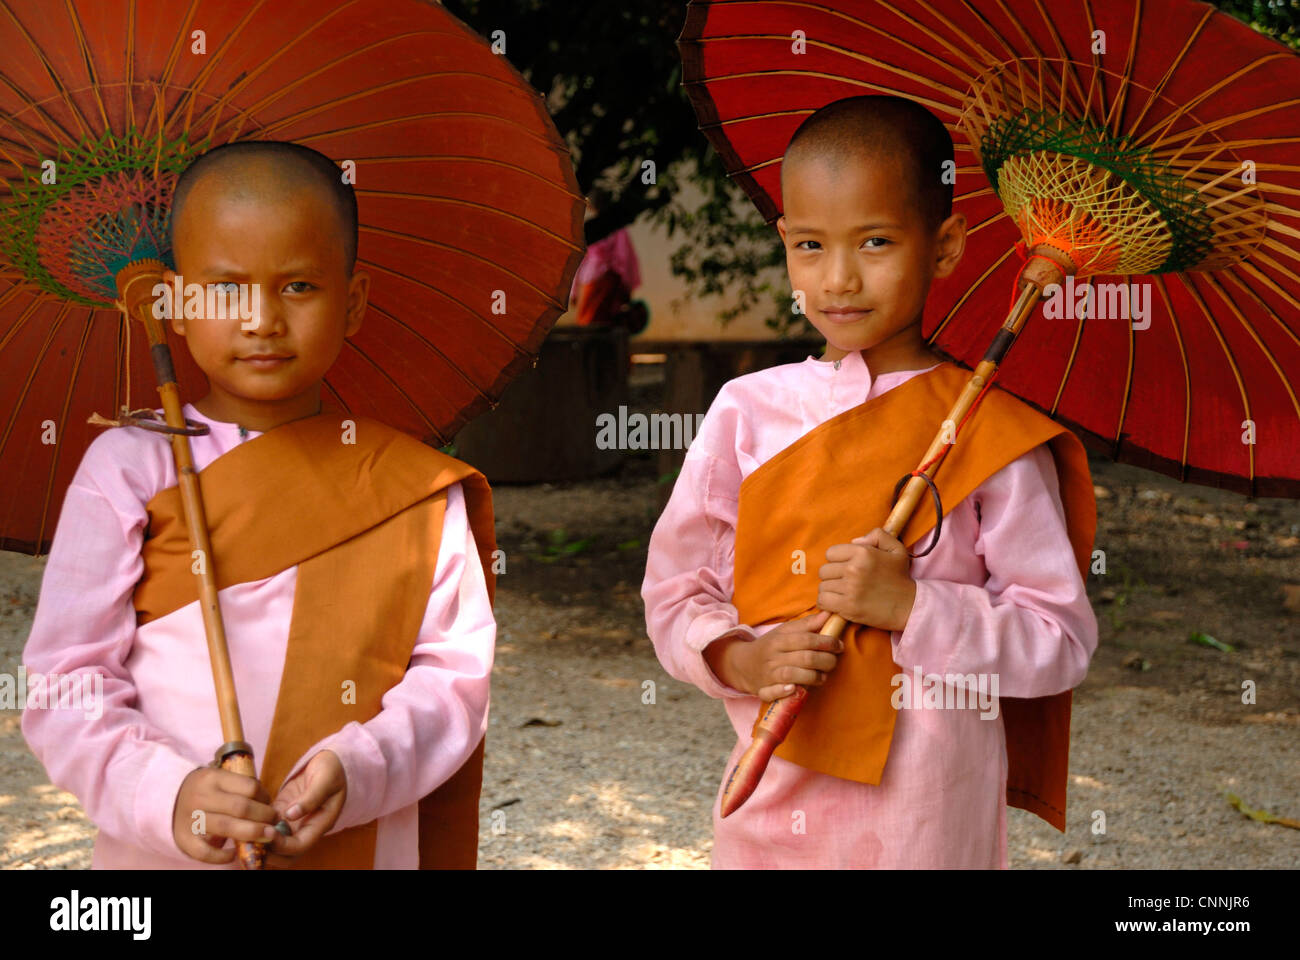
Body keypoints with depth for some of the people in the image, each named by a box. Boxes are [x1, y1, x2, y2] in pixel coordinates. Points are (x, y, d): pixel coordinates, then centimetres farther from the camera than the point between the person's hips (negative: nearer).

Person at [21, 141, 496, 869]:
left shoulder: (415, 487, 0)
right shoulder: (127, 469, -4)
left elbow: (457, 670, -4)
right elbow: (63, 685, -7)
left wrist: (360, 768, -21)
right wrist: (167, 795, -22)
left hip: (365, 850, 1)